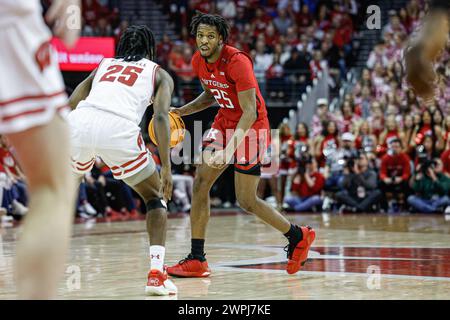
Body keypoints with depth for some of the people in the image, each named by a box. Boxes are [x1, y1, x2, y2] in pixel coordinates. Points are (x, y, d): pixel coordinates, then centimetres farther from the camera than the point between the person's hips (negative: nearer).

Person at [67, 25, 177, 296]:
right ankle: (157, 273, 1)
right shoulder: (159, 74, 24)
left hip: (80, 122, 3)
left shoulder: (104, 64, 34)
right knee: (156, 198, 17)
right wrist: (166, 168, 0)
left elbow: (69, 105, 27)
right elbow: (161, 116, 5)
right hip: (119, 129, -3)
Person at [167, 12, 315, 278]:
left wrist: (228, 150, -35)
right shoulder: (199, 61, -2)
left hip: (251, 128, -7)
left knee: (247, 201, -2)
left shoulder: (237, 61, -26)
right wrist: (181, 111, 1)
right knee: (200, 183, -7)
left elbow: (250, 112, -27)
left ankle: (298, 236, 21)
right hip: (224, 123, 7)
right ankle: (197, 260, -3)